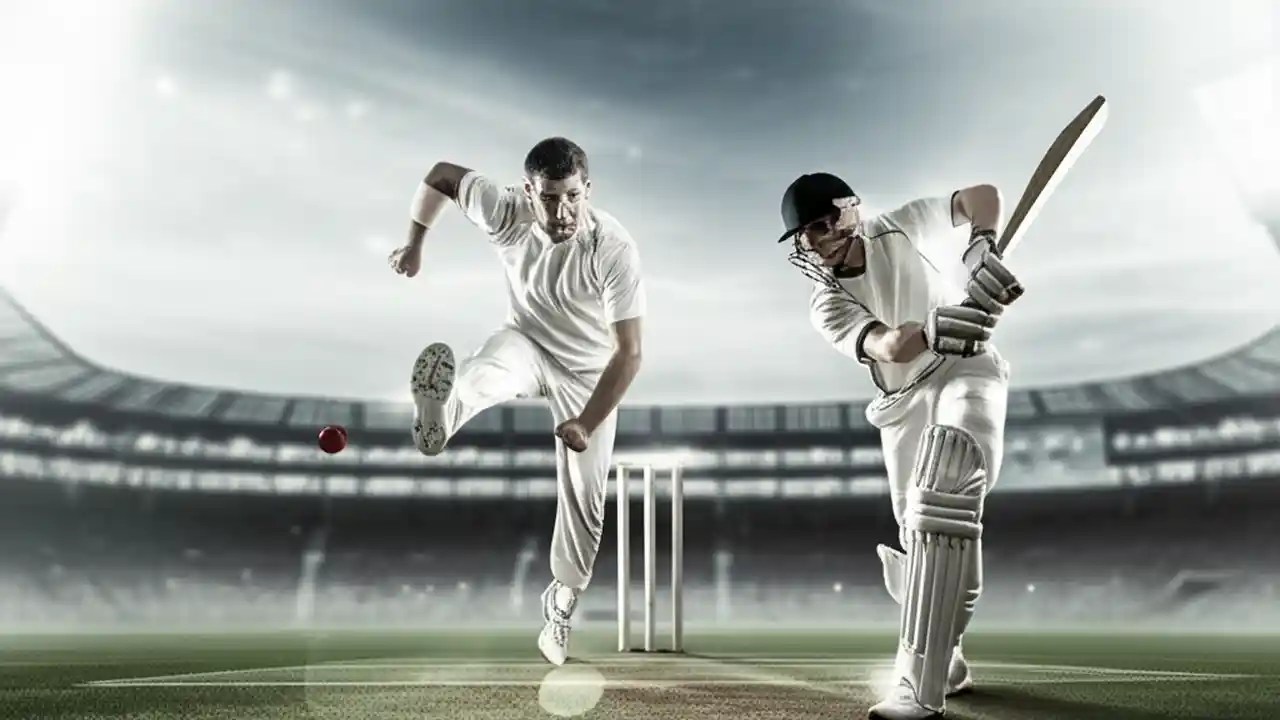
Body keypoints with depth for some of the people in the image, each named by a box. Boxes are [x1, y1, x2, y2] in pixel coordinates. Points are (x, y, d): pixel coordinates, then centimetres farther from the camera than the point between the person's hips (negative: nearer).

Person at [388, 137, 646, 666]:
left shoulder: (614, 248, -33)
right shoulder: (505, 211, -26)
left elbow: (629, 352, -31)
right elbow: (441, 175, -7)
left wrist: (588, 423, -36)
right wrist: (415, 244, 0)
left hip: (588, 370, -1)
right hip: (526, 340, 2)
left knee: (584, 491, 1)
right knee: (481, 371, -37)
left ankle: (563, 598, 22)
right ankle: (434, 421, -68)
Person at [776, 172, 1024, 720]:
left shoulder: (898, 228, -8)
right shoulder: (825, 305, -8)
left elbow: (980, 196, -16)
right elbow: (887, 347, -26)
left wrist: (982, 243, -37)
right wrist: (933, 330, -46)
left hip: (967, 370, -4)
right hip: (905, 404, 4)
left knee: (942, 495, -26)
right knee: (920, 533, 6)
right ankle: (944, 665, 30)